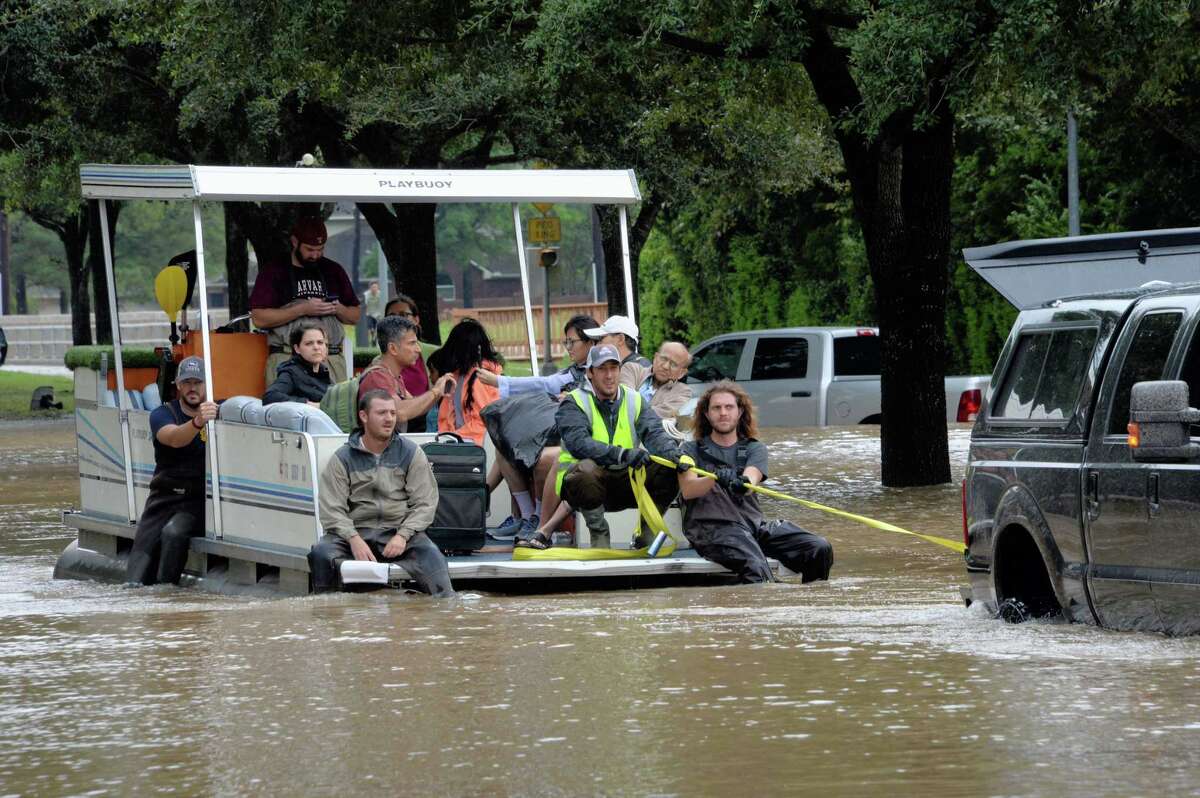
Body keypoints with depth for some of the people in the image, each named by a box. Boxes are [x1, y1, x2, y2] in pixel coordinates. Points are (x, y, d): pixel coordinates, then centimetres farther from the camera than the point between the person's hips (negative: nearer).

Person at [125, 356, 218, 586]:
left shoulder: (219, 413, 7)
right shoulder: (162, 414, 2)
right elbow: (174, 438, -20)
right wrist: (197, 423, -41)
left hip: (199, 500, -2)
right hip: (165, 497, 2)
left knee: (174, 533, -30)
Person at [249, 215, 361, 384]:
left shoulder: (334, 270, 18)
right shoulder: (273, 272, 6)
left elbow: (355, 315, 22)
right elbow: (259, 318, -6)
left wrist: (338, 310, -1)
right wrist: (303, 309, -10)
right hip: (287, 361, -3)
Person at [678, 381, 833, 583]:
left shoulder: (755, 449, 22)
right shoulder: (692, 450, 16)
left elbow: (751, 476, -3)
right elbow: (687, 490, -5)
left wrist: (743, 483, -30)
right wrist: (717, 478, -27)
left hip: (754, 524, 4)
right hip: (711, 526, -4)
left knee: (820, 549, -16)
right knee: (755, 568, -36)